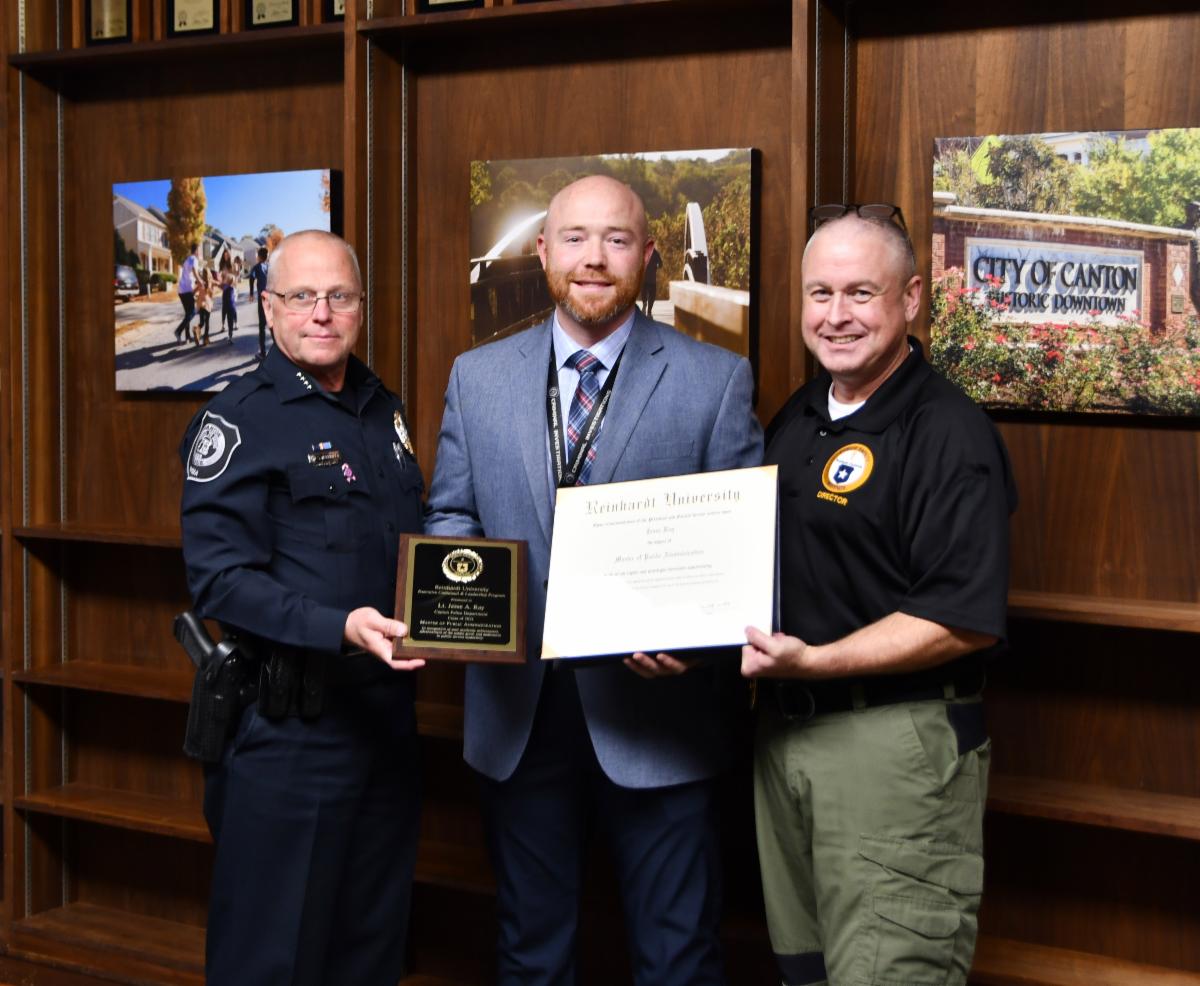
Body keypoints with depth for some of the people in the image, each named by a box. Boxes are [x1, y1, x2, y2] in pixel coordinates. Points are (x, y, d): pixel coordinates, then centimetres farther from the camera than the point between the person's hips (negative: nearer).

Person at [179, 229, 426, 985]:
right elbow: (220, 577, -17)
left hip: (387, 712, 7)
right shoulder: (240, 420, -9)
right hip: (289, 721, -7)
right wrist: (339, 629, -30)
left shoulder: (384, 412, 13)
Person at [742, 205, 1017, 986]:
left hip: (898, 743, -8)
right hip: (783, 731, 8)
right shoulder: (795, 421, 12)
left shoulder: (951, 434, -13)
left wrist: (813, 661, -26)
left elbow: (965, 620, -20)